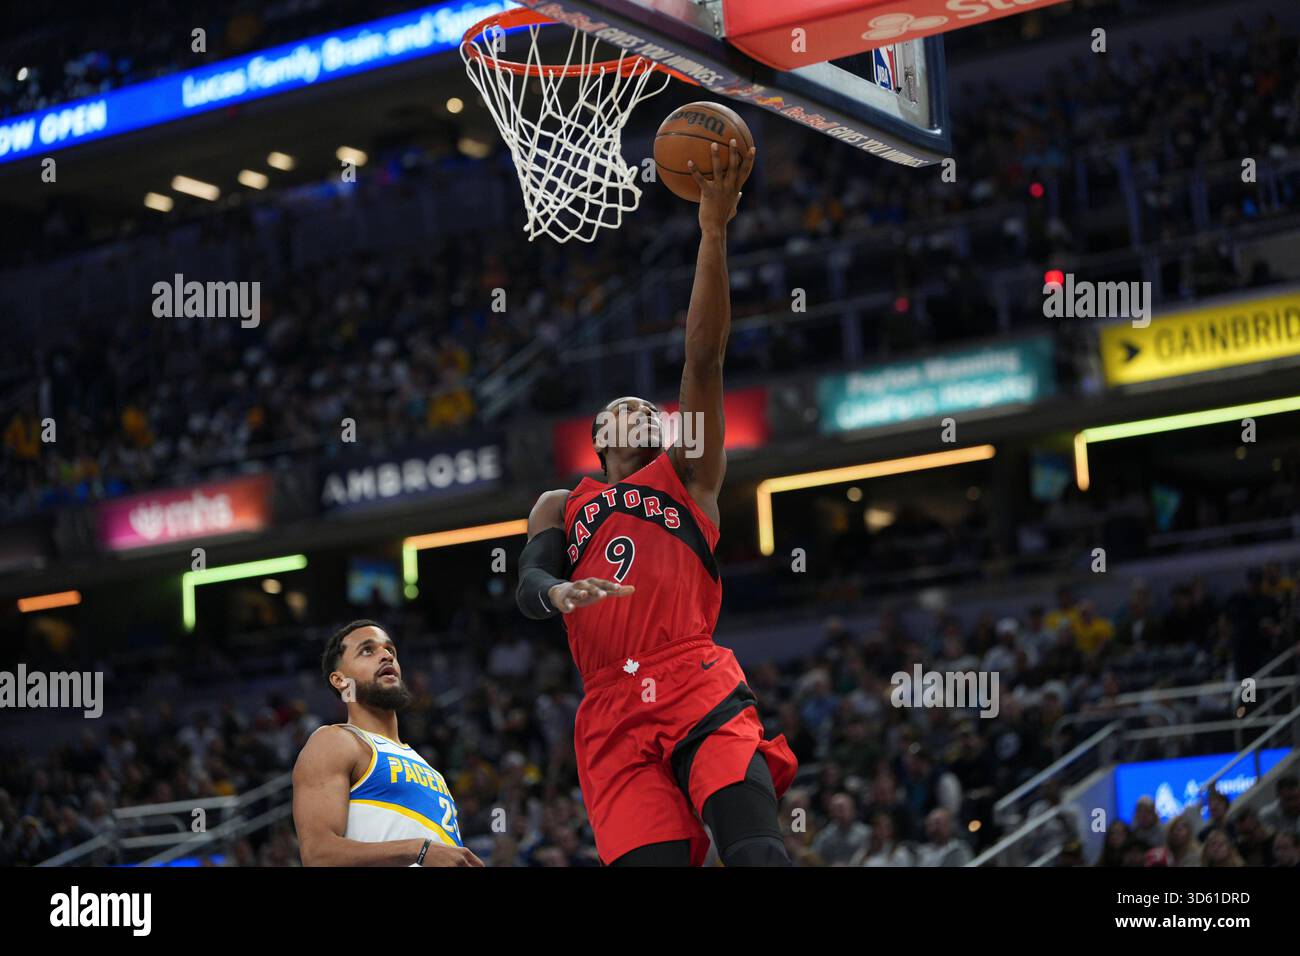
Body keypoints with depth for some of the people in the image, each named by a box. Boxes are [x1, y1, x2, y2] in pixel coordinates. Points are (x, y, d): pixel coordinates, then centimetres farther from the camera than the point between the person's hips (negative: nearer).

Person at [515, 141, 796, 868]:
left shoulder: (686, 476, 20)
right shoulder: (560, 507, 27)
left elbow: (705, 359, 10)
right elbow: (529, 587, 9)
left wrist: (714, 232, 1)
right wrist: (558, 592, -18)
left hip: (700, 687, -2)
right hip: (612, 713, 2)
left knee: (758, 853, -24)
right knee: (646, 859, -14)